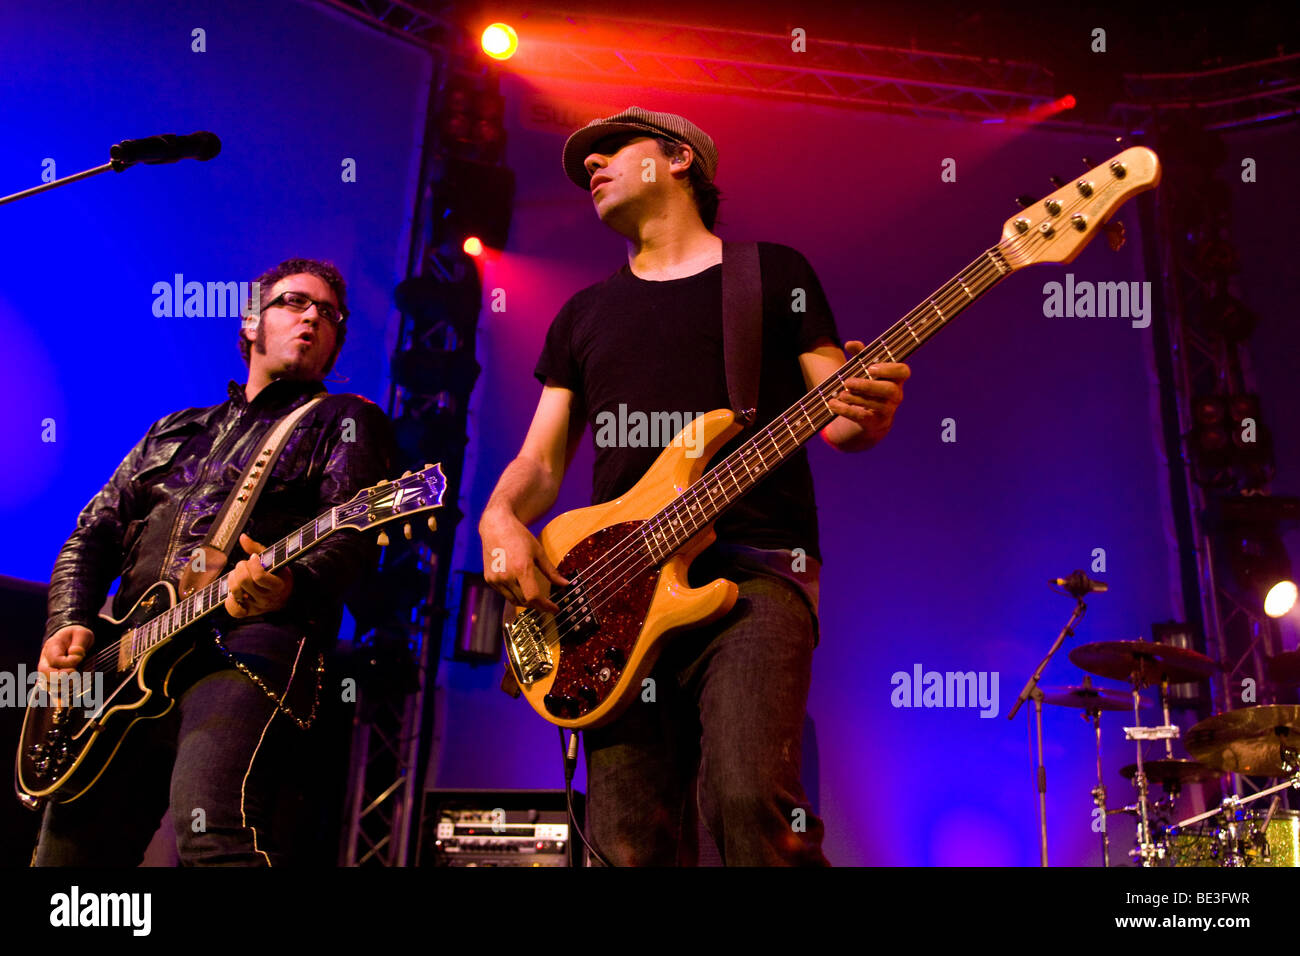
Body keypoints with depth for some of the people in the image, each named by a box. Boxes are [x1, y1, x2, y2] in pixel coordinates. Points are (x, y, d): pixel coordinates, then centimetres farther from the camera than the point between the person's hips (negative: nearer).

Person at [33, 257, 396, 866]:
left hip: (250, 641, -6)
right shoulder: (173, 432, 31)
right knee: (66, 852, 1)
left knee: (213, 837, -32)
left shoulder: (345, 421, 14)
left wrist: (292, 584, -27)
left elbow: (352, 533, -5)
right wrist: (68, 625, 7)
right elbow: (92, 536, 27)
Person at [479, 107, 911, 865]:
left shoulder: (775, 272, 13)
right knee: (632, 841, -3)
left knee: (748, 798, -25)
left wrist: (868, 413, -15)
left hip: (755, 566, -3)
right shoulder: (586, 313, 23)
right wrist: (500, 519, -2)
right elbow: (540, 461, 20)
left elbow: (836, 420, 9)